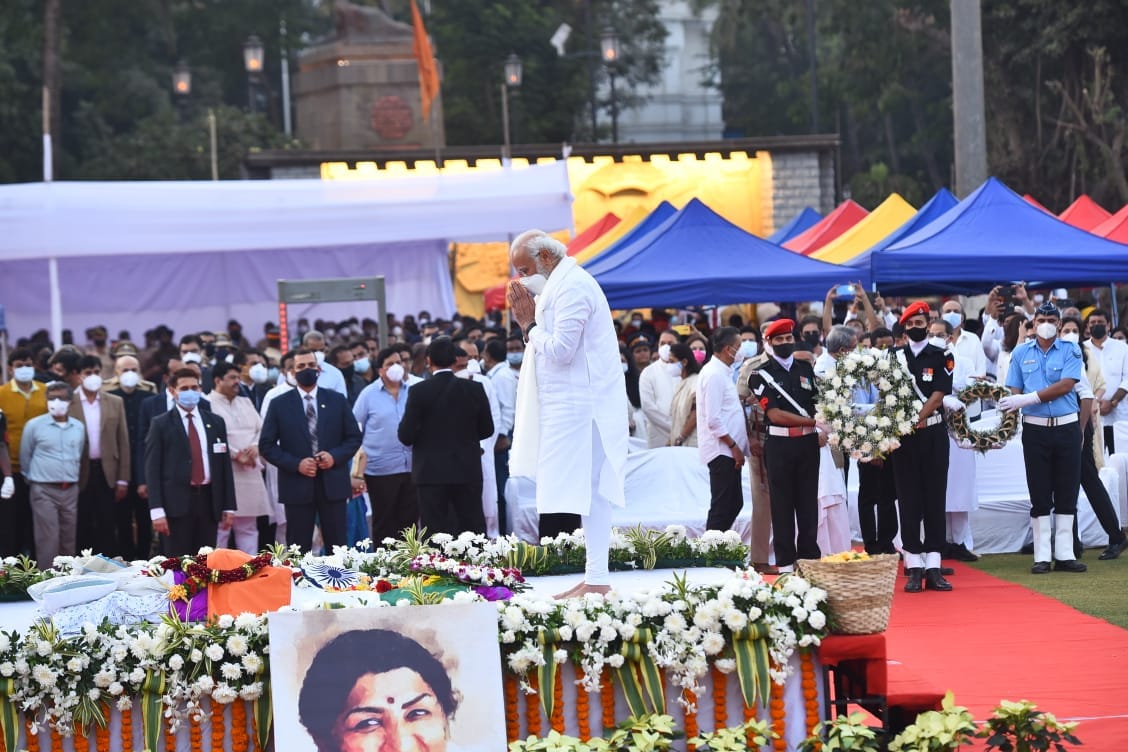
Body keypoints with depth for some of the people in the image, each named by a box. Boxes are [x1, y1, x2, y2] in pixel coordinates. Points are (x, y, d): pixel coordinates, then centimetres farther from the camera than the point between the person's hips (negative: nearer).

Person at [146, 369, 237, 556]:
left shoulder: (215, 423, 13)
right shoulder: (161, 424, 2)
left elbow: (225, 465, 13)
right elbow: (152, 468, -3)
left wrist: (229, 506, 7)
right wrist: (157, 511, -11)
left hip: (208, 500, 3)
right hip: (177, 502, -3)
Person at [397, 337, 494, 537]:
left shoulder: (419, 392, -9)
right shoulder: (474, 389, -2)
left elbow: (405, 436, -9)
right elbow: (487, 429, 7)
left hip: (432, 474, -2)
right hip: (468, 473, 2)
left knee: (435, 534, 0)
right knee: (474, 528, 8)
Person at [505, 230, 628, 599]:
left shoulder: (572, 288, -15)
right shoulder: (559, 285, 17)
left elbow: (561, 349, -22)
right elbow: (553, 346, 21)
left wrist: (529, 325, -8)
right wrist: (530, 319, 6)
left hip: (583, 406, -10)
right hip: (574, 405, 10)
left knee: (590, 491, -10)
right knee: (590, 494, 9)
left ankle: (598, 579, -11)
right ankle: (595, 576, 10)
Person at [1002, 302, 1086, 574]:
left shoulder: (1070, 351, 1)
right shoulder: (1021, 353, 8)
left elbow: (1065, 386, -12)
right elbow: (1014, 391, 7)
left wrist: (1028, 398, -17)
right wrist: (1013, 404, -15)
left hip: (1067, 427, 0)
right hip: (1035, 429, 0)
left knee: (1067, 493, 3)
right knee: (1039, 494, 1)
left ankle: (1065, 554, 8)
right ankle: (1042, 557, 3)